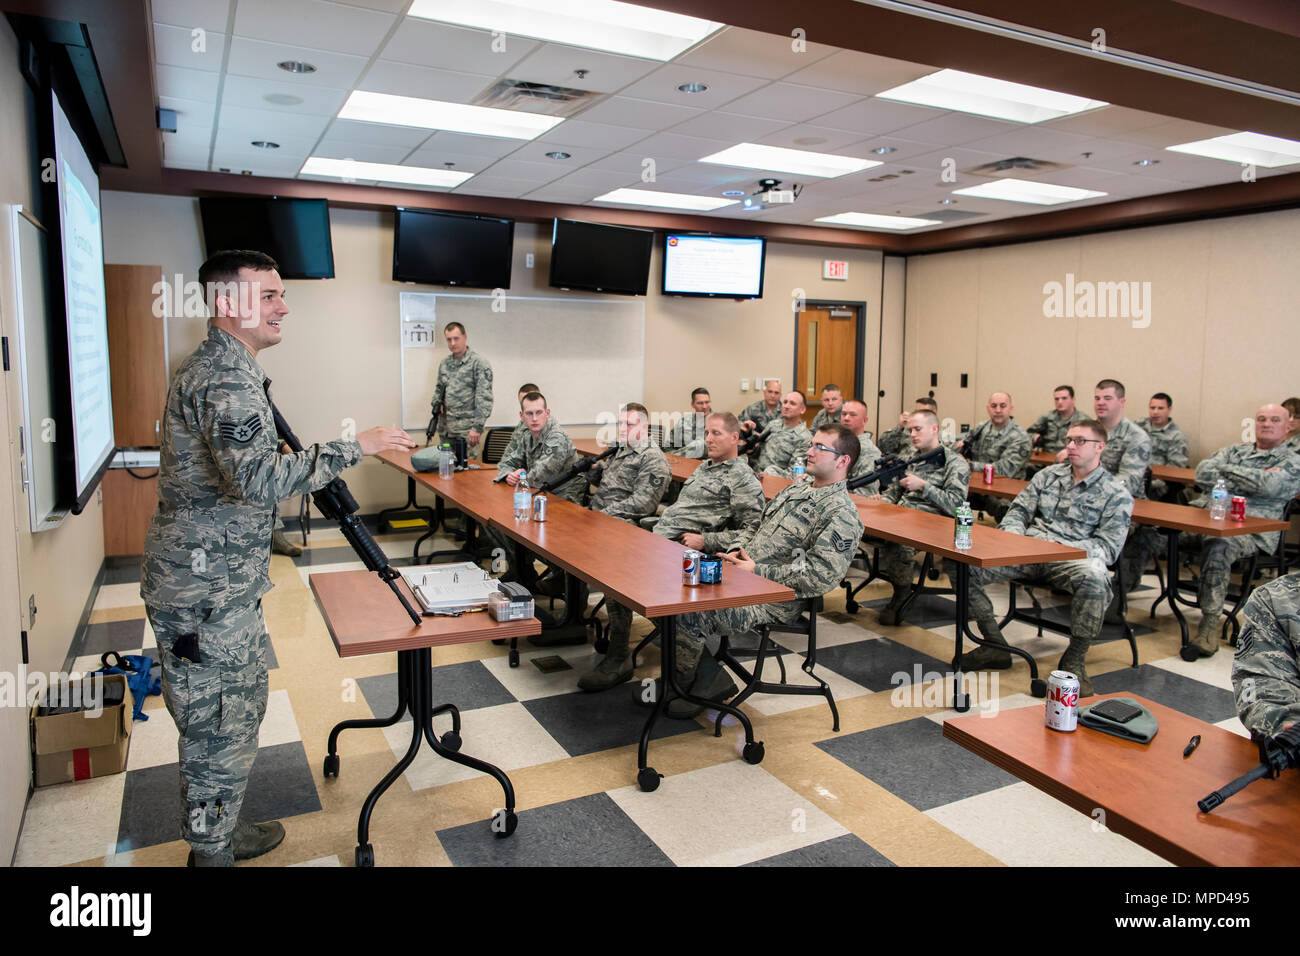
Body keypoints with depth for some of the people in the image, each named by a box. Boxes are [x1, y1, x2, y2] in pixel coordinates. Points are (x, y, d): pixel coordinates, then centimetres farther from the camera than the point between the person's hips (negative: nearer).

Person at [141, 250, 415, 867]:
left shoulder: (210, 366, 14)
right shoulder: (226, 378, -21)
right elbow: (257, 479, -34)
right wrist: (356, 447, -30)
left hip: (217, 580, 11)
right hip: (206, 591, -11)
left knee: (239, 711, 21)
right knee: (220, 729, 2)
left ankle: (221, 833, 37)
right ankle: (212, 852, 19)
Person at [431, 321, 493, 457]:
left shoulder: (479, 363, -8)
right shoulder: (444, 363, 13)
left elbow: (484, 398, -14)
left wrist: (478, 427, -19)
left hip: (466, 430, -6)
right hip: (445, 428, 6)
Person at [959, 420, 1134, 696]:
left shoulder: (1116, 493, 6)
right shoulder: (1048, 475, 19)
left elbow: (1108, 547, -3)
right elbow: (1018, 510, 17)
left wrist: (1059, 548, -17)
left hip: (1073, 557, -3)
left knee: (1094, 577, -40)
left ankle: (1073, 660, -17)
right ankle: (995, 646, -3)